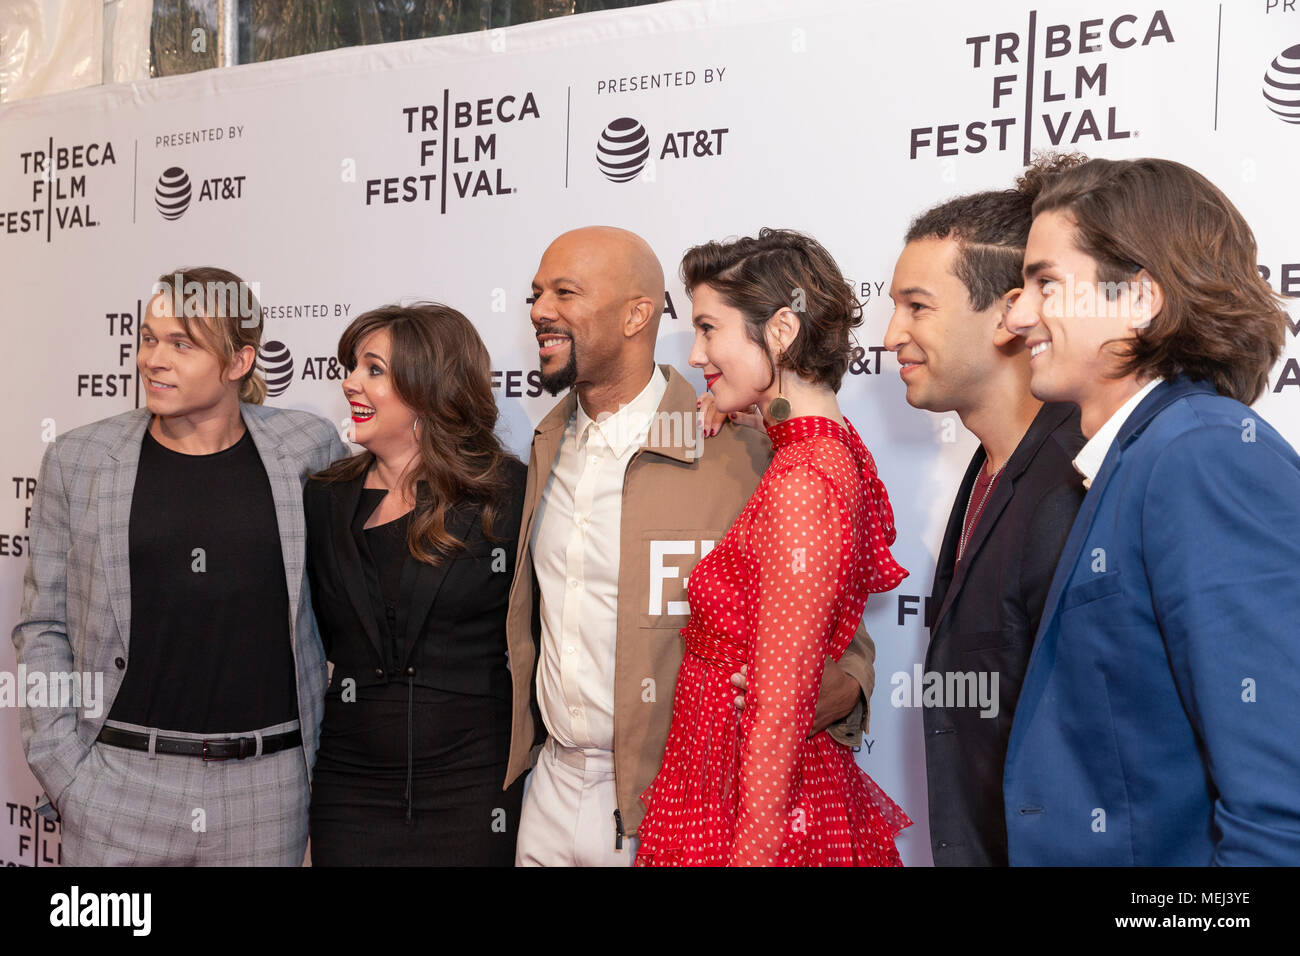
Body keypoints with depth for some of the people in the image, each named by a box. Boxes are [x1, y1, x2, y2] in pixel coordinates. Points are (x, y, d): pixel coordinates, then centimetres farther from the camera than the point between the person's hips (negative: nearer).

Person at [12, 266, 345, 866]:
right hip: (120, 784, 0)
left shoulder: (306, 449, 1)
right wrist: (63, 769, -2)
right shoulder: (77, 461, 2)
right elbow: (41, 626, 7)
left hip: (265, 792, 0)